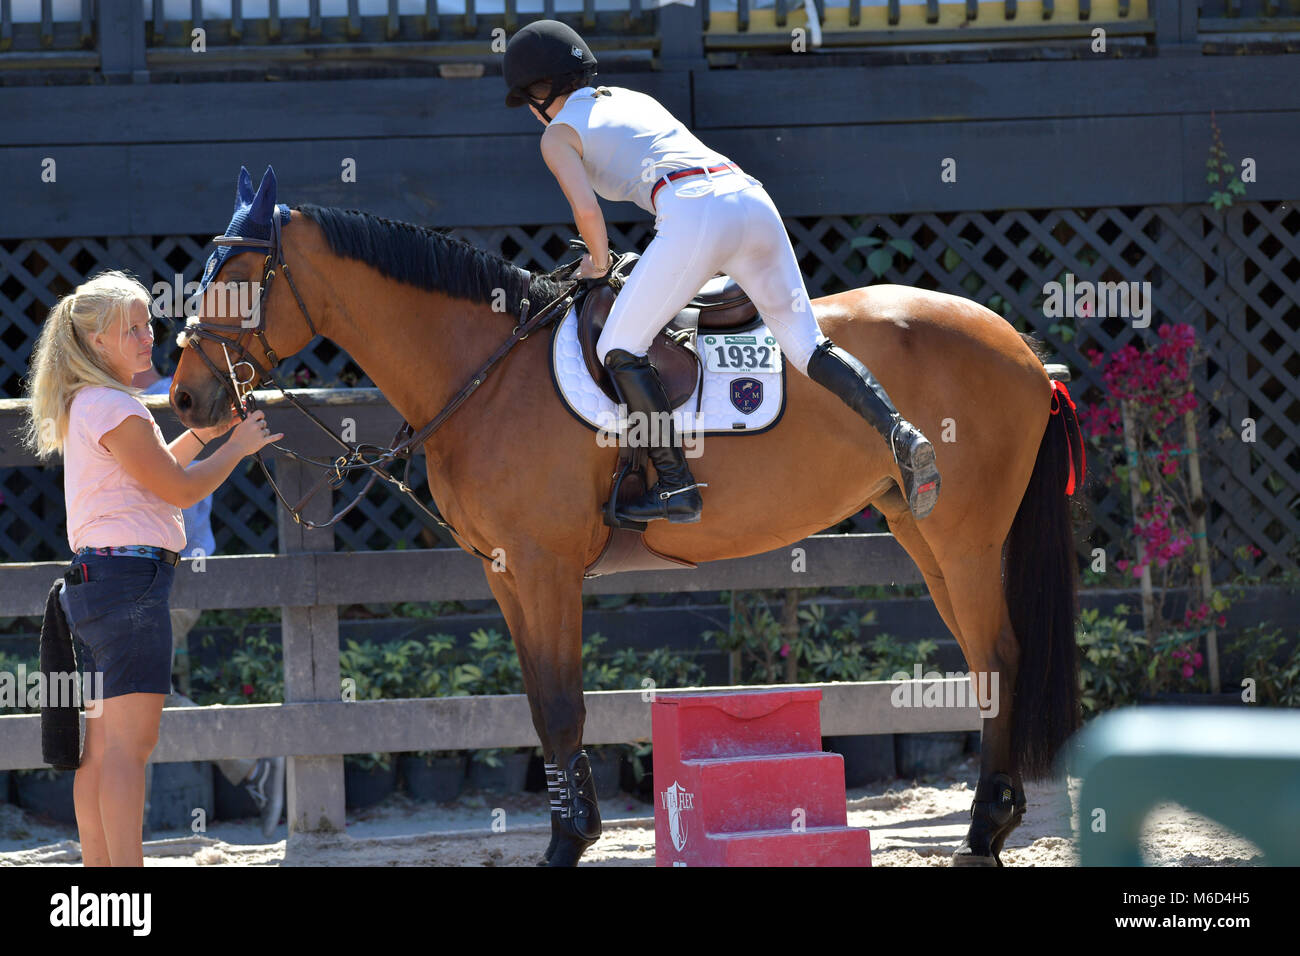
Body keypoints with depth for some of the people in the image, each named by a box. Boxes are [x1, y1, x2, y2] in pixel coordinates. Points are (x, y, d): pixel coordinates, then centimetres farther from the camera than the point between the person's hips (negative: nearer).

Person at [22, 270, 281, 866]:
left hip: (94, 577, 10)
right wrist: (238, 446, 3)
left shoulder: (86, 405, 17)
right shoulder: (116, 409, -14)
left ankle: (98, 866, 12)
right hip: (130, 578, -10)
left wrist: (203, 433, 21)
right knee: (129, 742, -13)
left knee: (102, 744, 10)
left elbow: (150, 471, 30)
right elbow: (182, 488, -11)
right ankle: (127, 869, -16)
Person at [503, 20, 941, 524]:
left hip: (695, 213, -7)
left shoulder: (558, 134, 14)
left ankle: (676, 487, -5)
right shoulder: (632, 99, 34)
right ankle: (899, 432, -15)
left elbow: (587, 209, 0)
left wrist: (598, 262, 19)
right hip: (752, 199, 7)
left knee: (619, 348, 3)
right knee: (806, 346, 6)